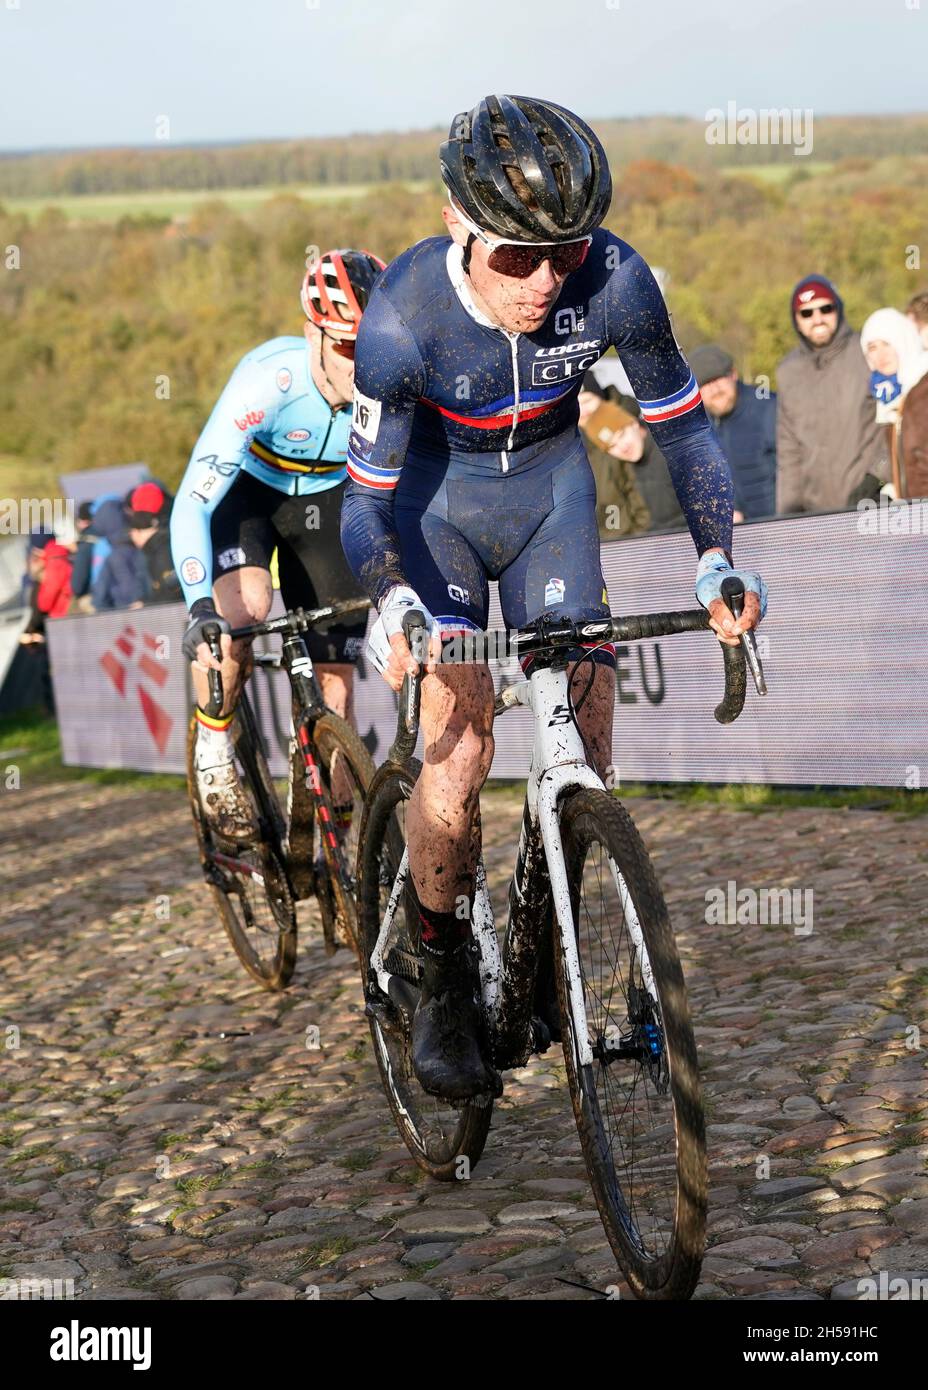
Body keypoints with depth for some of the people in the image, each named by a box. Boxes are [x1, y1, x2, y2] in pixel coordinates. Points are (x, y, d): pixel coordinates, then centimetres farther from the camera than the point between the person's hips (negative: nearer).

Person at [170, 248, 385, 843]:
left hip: (327, 502, 3)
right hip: (245, 488, -2)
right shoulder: (268, 380, -37)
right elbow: (190, 505, -37)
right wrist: (201, 609, -51)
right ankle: (214, 750, -7)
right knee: (242, 608, -33)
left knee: (335, 681, -4)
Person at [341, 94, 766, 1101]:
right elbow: (369, 498, -23)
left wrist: (716, 558, -27)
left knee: (584, 750, -7)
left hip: (550, 484, 2)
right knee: (458, 752, -18)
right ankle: (442, 981, 2)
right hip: (436, 492, -2)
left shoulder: (613, 281, -26)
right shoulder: (403, 317, -31)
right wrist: (391, 603, -43)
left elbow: (681, 425, -13)